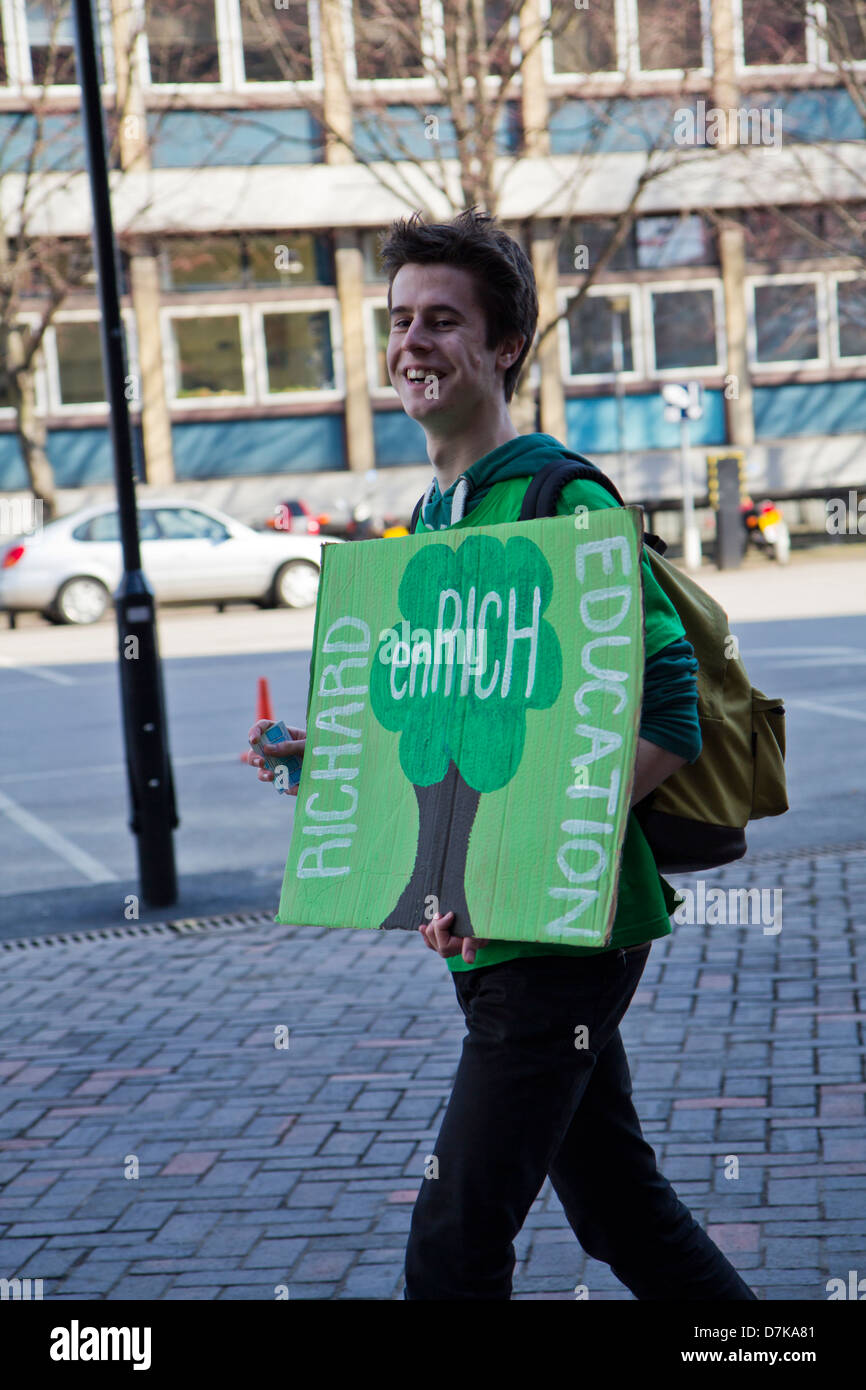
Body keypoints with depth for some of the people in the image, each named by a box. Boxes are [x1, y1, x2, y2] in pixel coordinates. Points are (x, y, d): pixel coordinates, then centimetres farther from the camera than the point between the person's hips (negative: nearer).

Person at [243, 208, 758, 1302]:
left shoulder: (561, 502, -14)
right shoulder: (434, 515, 14)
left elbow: (666, 723, -21)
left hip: (565, 933, -9)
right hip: (492, 936, 9)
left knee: (453, 1251, -3)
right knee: (619, 1208, 18)